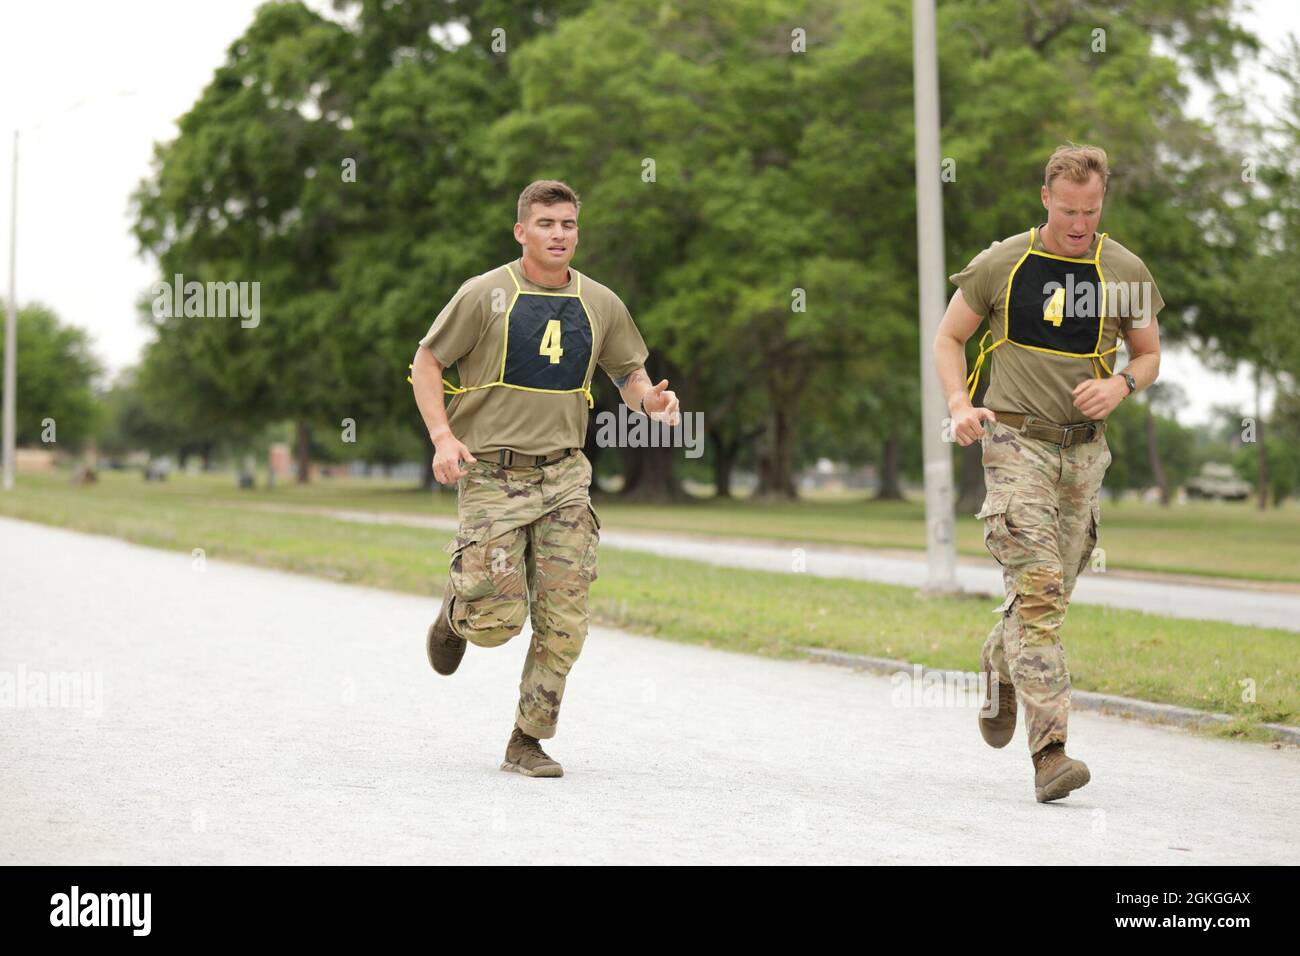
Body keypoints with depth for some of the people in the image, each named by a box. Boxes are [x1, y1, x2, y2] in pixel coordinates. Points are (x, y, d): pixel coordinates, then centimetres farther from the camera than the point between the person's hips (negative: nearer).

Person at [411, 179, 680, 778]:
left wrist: (651, 400, -4)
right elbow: (426, 362, 1)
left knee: (563, 621, -3)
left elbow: (629, 374, 20)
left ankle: (528, 741, 11)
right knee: (497, 621, -8)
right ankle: (457, 611, 29)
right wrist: (443, 436, -14)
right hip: (491, 474, -3)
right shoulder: (486, 294, -4)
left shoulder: (600, 304, 8)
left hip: (564, 476, 4)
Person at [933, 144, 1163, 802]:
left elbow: (1149, 354, 14)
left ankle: (1000, 666, 46)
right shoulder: (1002, 264, -2)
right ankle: (1050, 752, -20)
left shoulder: (1125, 272, 4)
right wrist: (961, 406, -10)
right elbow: (949, 337, 7)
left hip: (1083, 449, 4)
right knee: (1038, 587, -15)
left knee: (1052, 590, 12)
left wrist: (1120, 385, -8)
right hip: (1016, 440, -3)